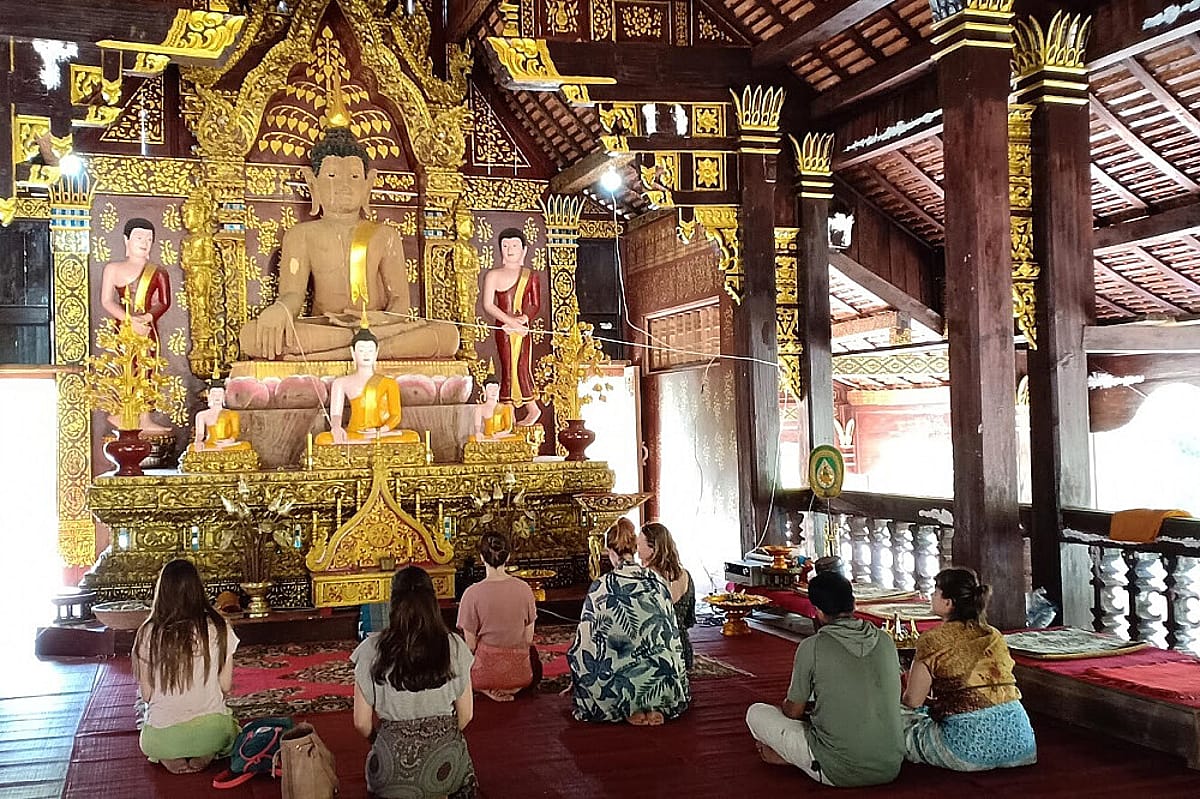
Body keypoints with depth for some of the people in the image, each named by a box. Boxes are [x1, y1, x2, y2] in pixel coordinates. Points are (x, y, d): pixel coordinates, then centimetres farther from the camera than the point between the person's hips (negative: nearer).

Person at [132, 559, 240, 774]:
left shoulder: (148, 633, -8)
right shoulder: (219, 629, -7)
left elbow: (146, 694, -3)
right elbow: (225, 686, -2)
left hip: (161, 739, 1)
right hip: (211, 732, -1)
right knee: (231, 728, 36)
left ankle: (168, 757, 3)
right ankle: (205, 755, 2)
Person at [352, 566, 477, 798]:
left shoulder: (372, 650, -8)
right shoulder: (453, 646, -5)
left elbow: (361, 723, -3)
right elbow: (465, 714, 3)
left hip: (393, 763, 0)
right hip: (444, 763, 0)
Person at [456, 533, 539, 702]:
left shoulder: (472, 594, -17)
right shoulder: (524, 589, -10)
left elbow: (470, 645, -10)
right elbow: (529, 638, -1)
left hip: (485, 670, -2)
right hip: (519, 672, 2)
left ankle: (488, 690, 7)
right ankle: (513, 688, 12)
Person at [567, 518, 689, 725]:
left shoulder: (602, 587, -9)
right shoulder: (657, 581, 1)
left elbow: (587, 642, -1)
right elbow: (671, 636, 11)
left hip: (623, 679, -3)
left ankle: (630, 709, 1)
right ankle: (656, 708, 4)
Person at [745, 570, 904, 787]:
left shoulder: (812, 647, -10)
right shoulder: (885, 641, 4)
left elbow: (793, 711, 2)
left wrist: (786, 706, 28)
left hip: (839, 773, -5)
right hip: (891, 769, 5)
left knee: (756, 713, 10)